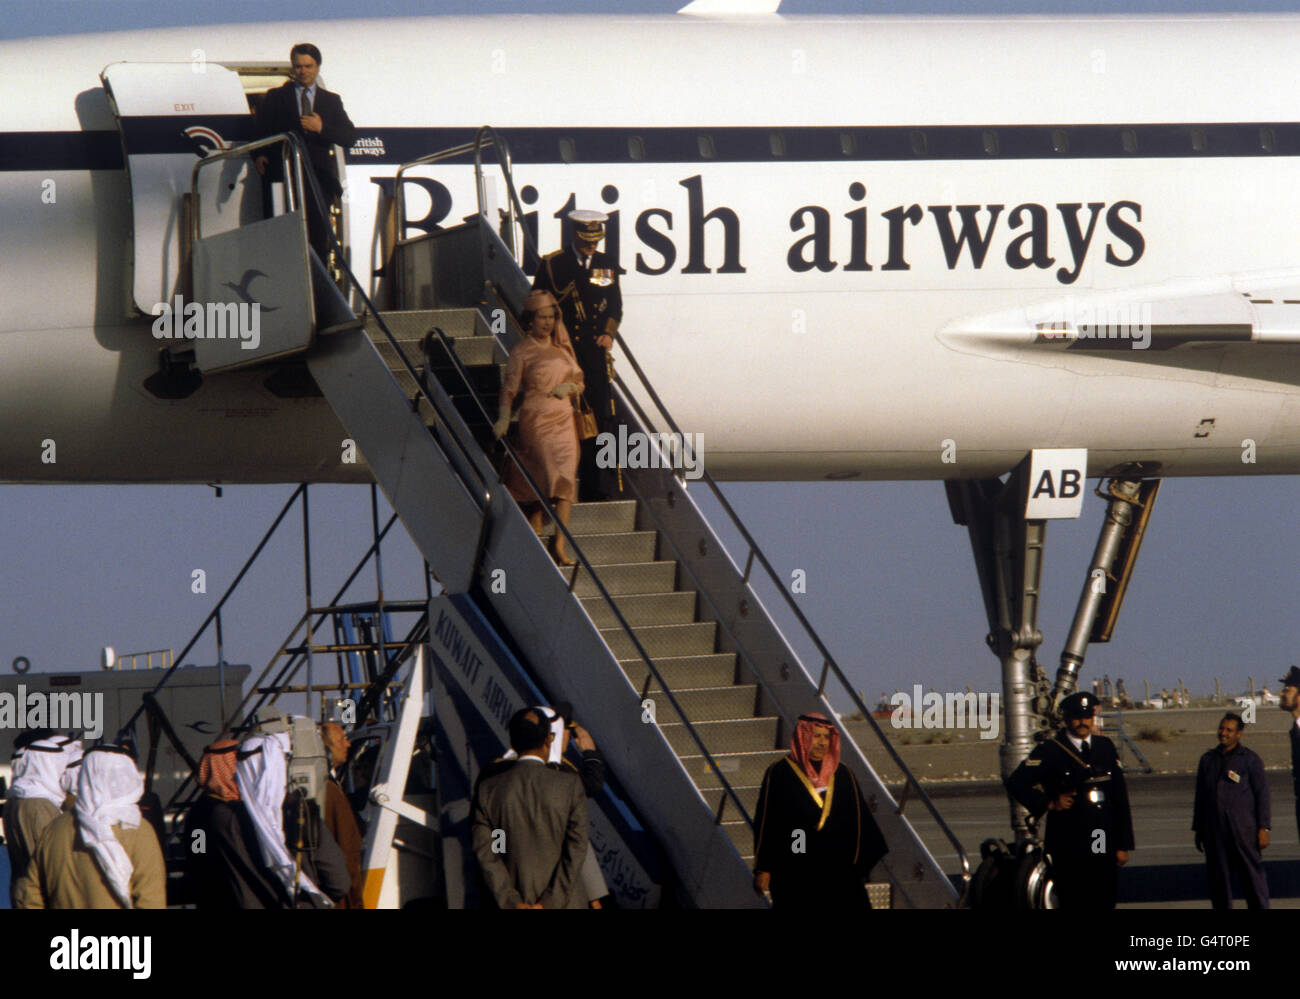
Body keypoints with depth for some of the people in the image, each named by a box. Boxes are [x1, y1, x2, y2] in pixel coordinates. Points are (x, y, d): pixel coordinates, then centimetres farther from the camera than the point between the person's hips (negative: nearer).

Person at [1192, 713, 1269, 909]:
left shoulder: (1250, 759, 1)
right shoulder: (1208, 760, 14)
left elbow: (1262, 795, -1)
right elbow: (1200, 797, 18)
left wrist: (1263, 828, -8)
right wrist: (1198, 830, 16)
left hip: (1244, 831, -4)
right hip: (1214, 832, 4)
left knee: (1252, 878, -4)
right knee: (1219, 879, 5)